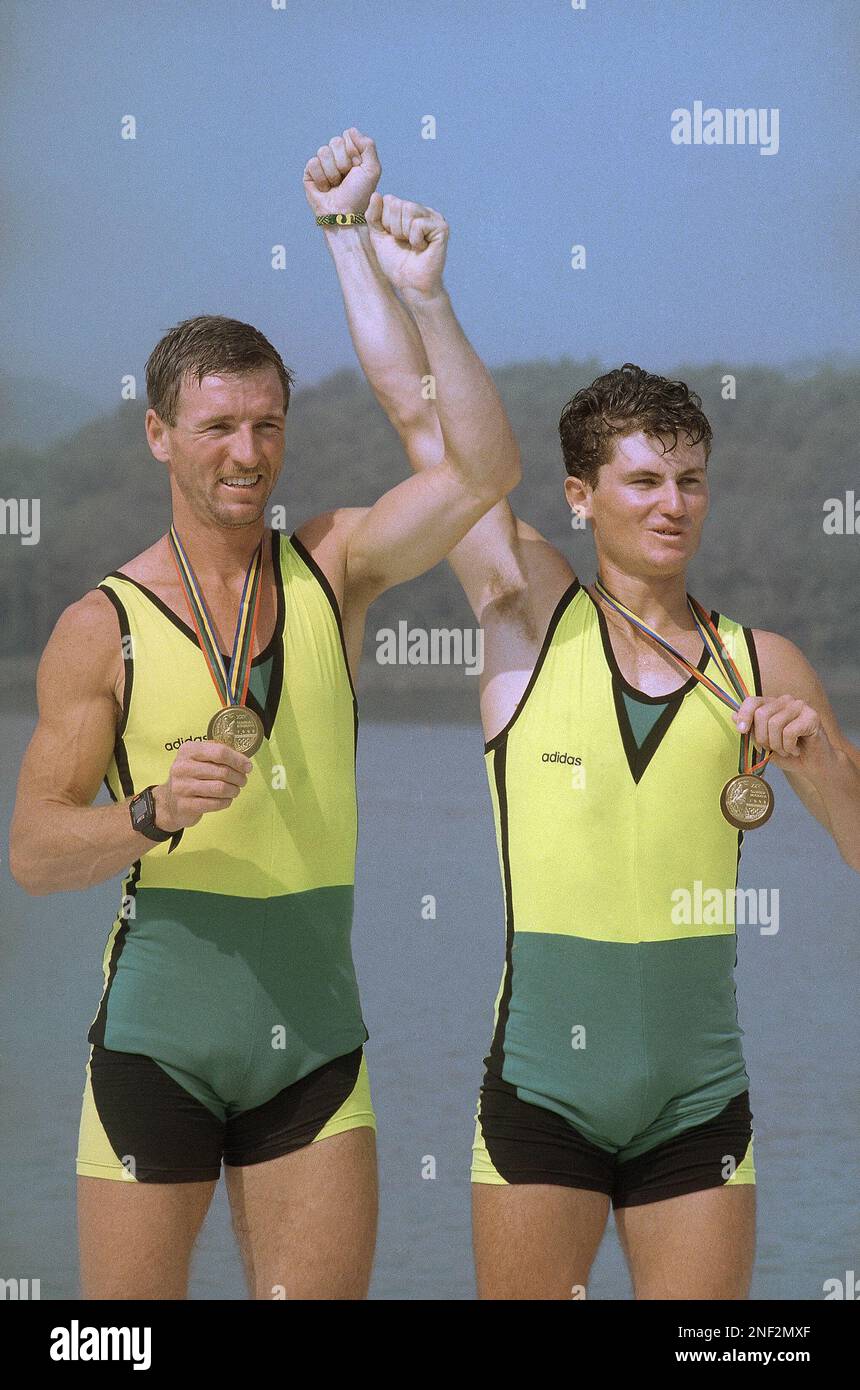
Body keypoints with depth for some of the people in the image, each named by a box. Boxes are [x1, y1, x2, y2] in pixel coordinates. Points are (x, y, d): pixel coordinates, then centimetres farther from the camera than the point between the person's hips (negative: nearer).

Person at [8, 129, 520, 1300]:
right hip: (157, 1041, -2)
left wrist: (422, 289, -17)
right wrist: (157, 811, -23)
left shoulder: (329, 571, 4)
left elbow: (485, 470, -10)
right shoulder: (104, 627, -3)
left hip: (313, 1042, 2)